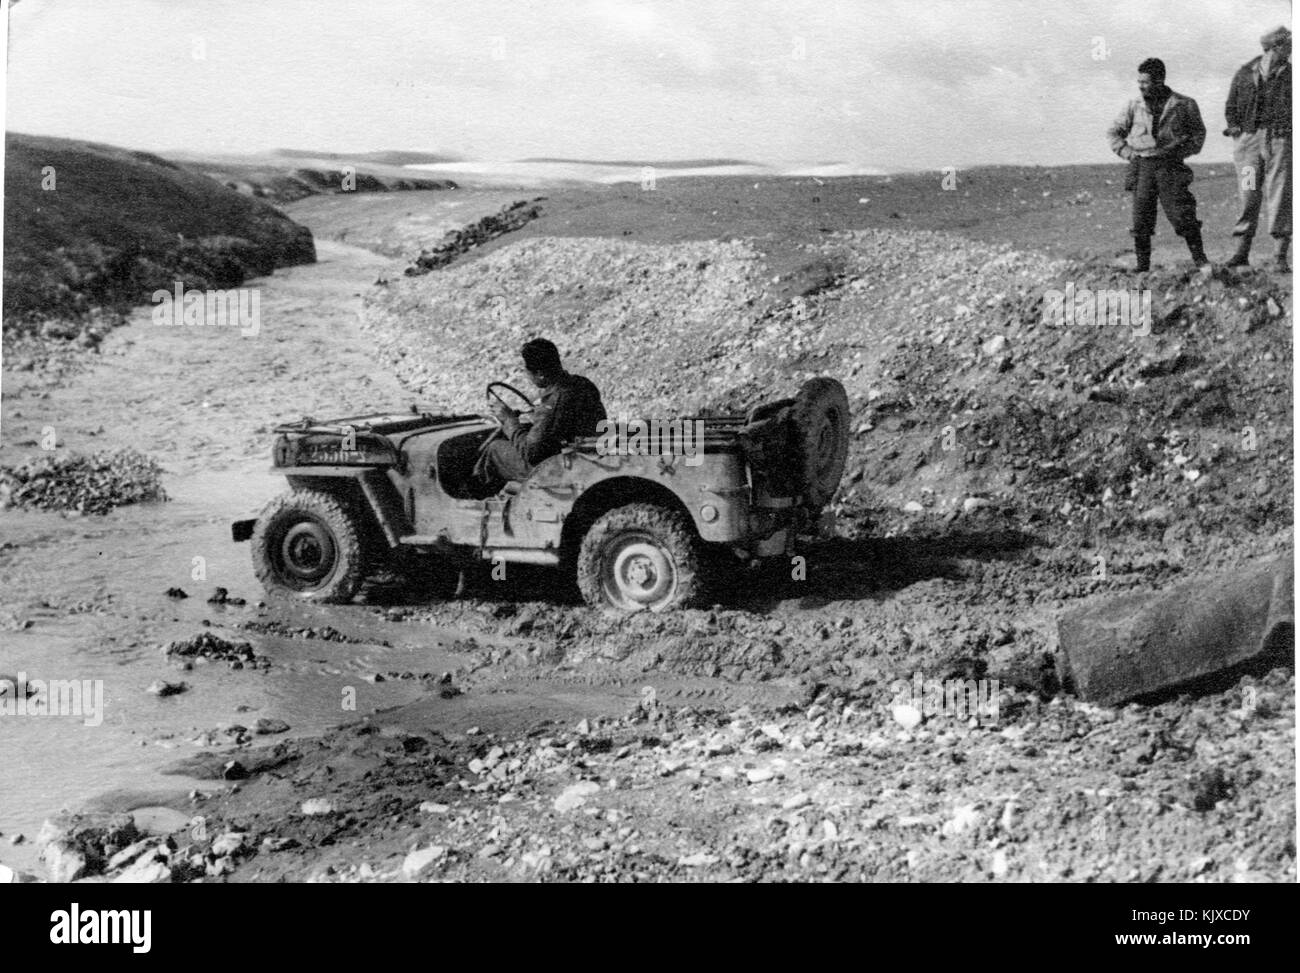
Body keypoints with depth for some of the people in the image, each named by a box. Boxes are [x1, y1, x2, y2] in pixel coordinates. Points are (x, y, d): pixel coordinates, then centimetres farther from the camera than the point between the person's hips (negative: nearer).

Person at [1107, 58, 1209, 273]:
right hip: (1142, 166, 2)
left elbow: (1199, 132, 12)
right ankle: (1142, 268, 8)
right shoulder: (1135, 106, 7)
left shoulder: (1183, 105, 2)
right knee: (1141, 220, 0)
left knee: (1182, 215, -9)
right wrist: (1127, 153, 2)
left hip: (1170, 166, -2)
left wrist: (1179, 152, -3)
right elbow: (1113, 132, 16)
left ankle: (1200, 260, 2)